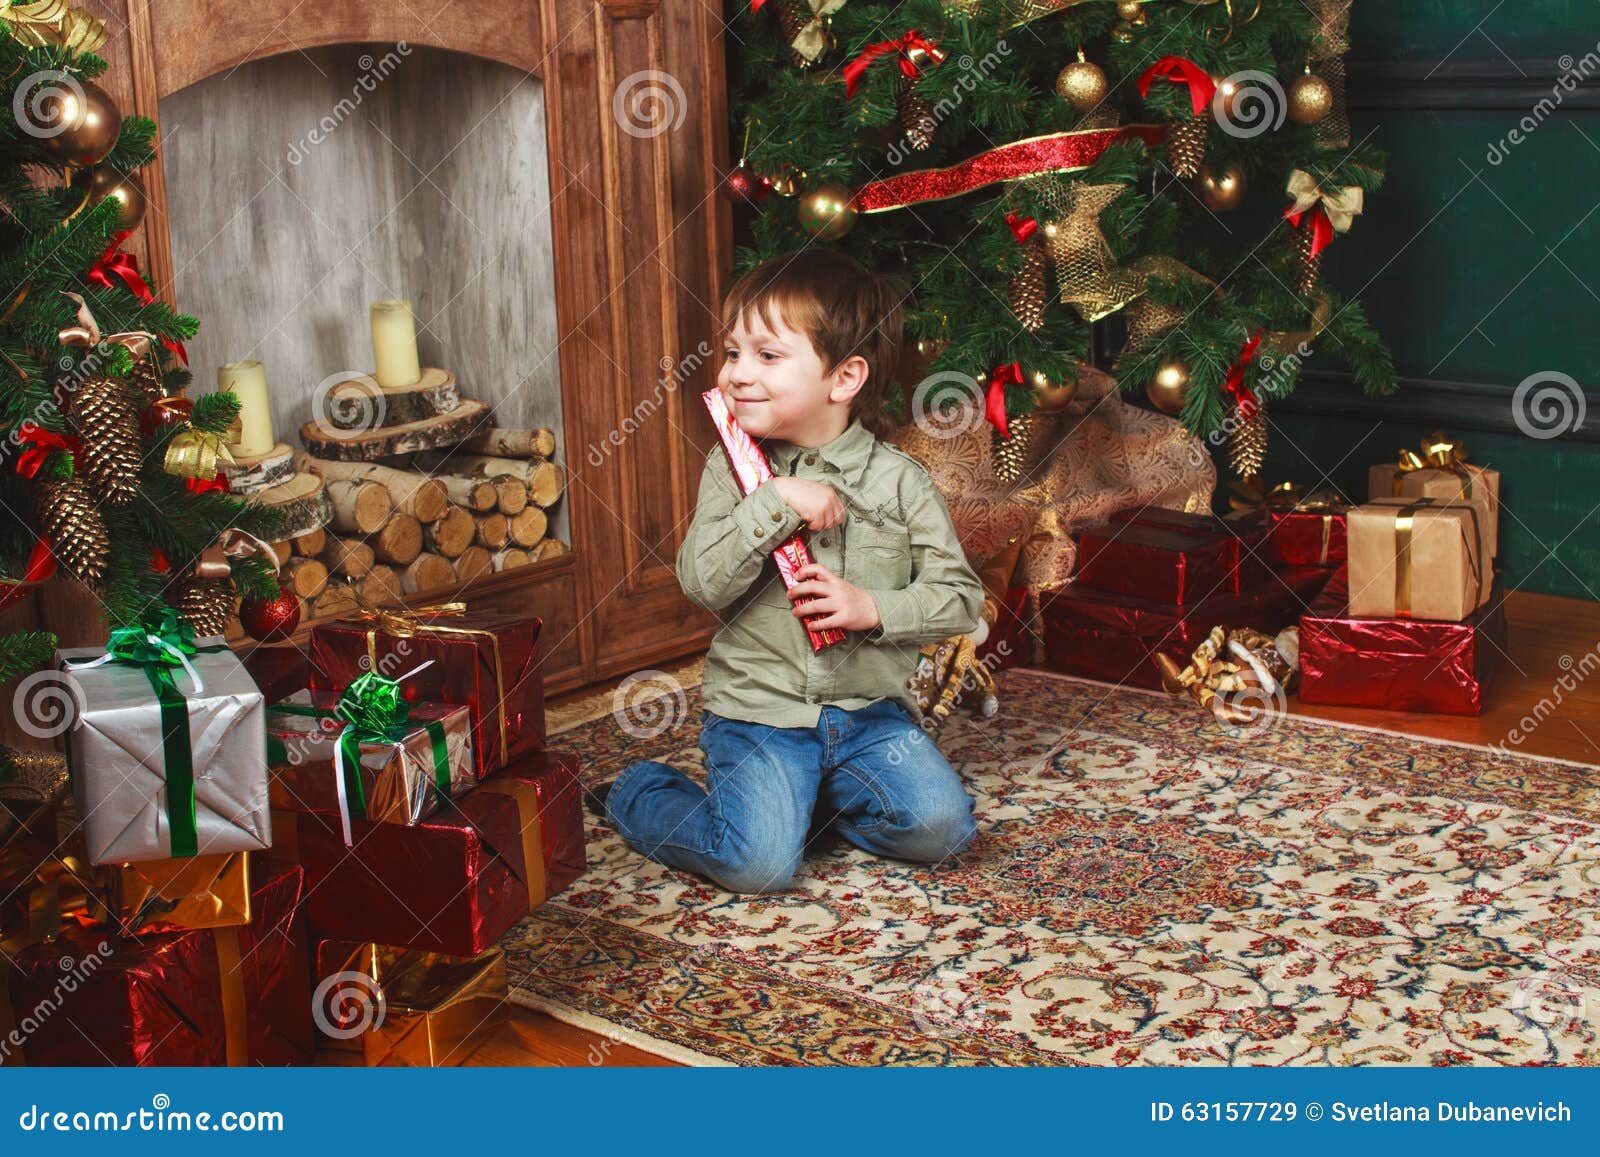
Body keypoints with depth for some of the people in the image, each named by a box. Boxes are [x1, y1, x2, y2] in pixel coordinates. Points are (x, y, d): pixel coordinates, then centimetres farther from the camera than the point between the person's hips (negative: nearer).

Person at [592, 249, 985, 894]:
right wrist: (776, 502, -21)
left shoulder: (900, 482, -2)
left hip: (869, 710, 2)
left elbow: (960, 596, -1)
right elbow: (702, 584, -12)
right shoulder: (733, 468, -1)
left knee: (940, 828, -15)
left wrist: (872, 608, -17)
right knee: (759, 864, -17)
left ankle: (811, 797, 12)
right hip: (758, 712, -2)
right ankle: (639, 795, 12)